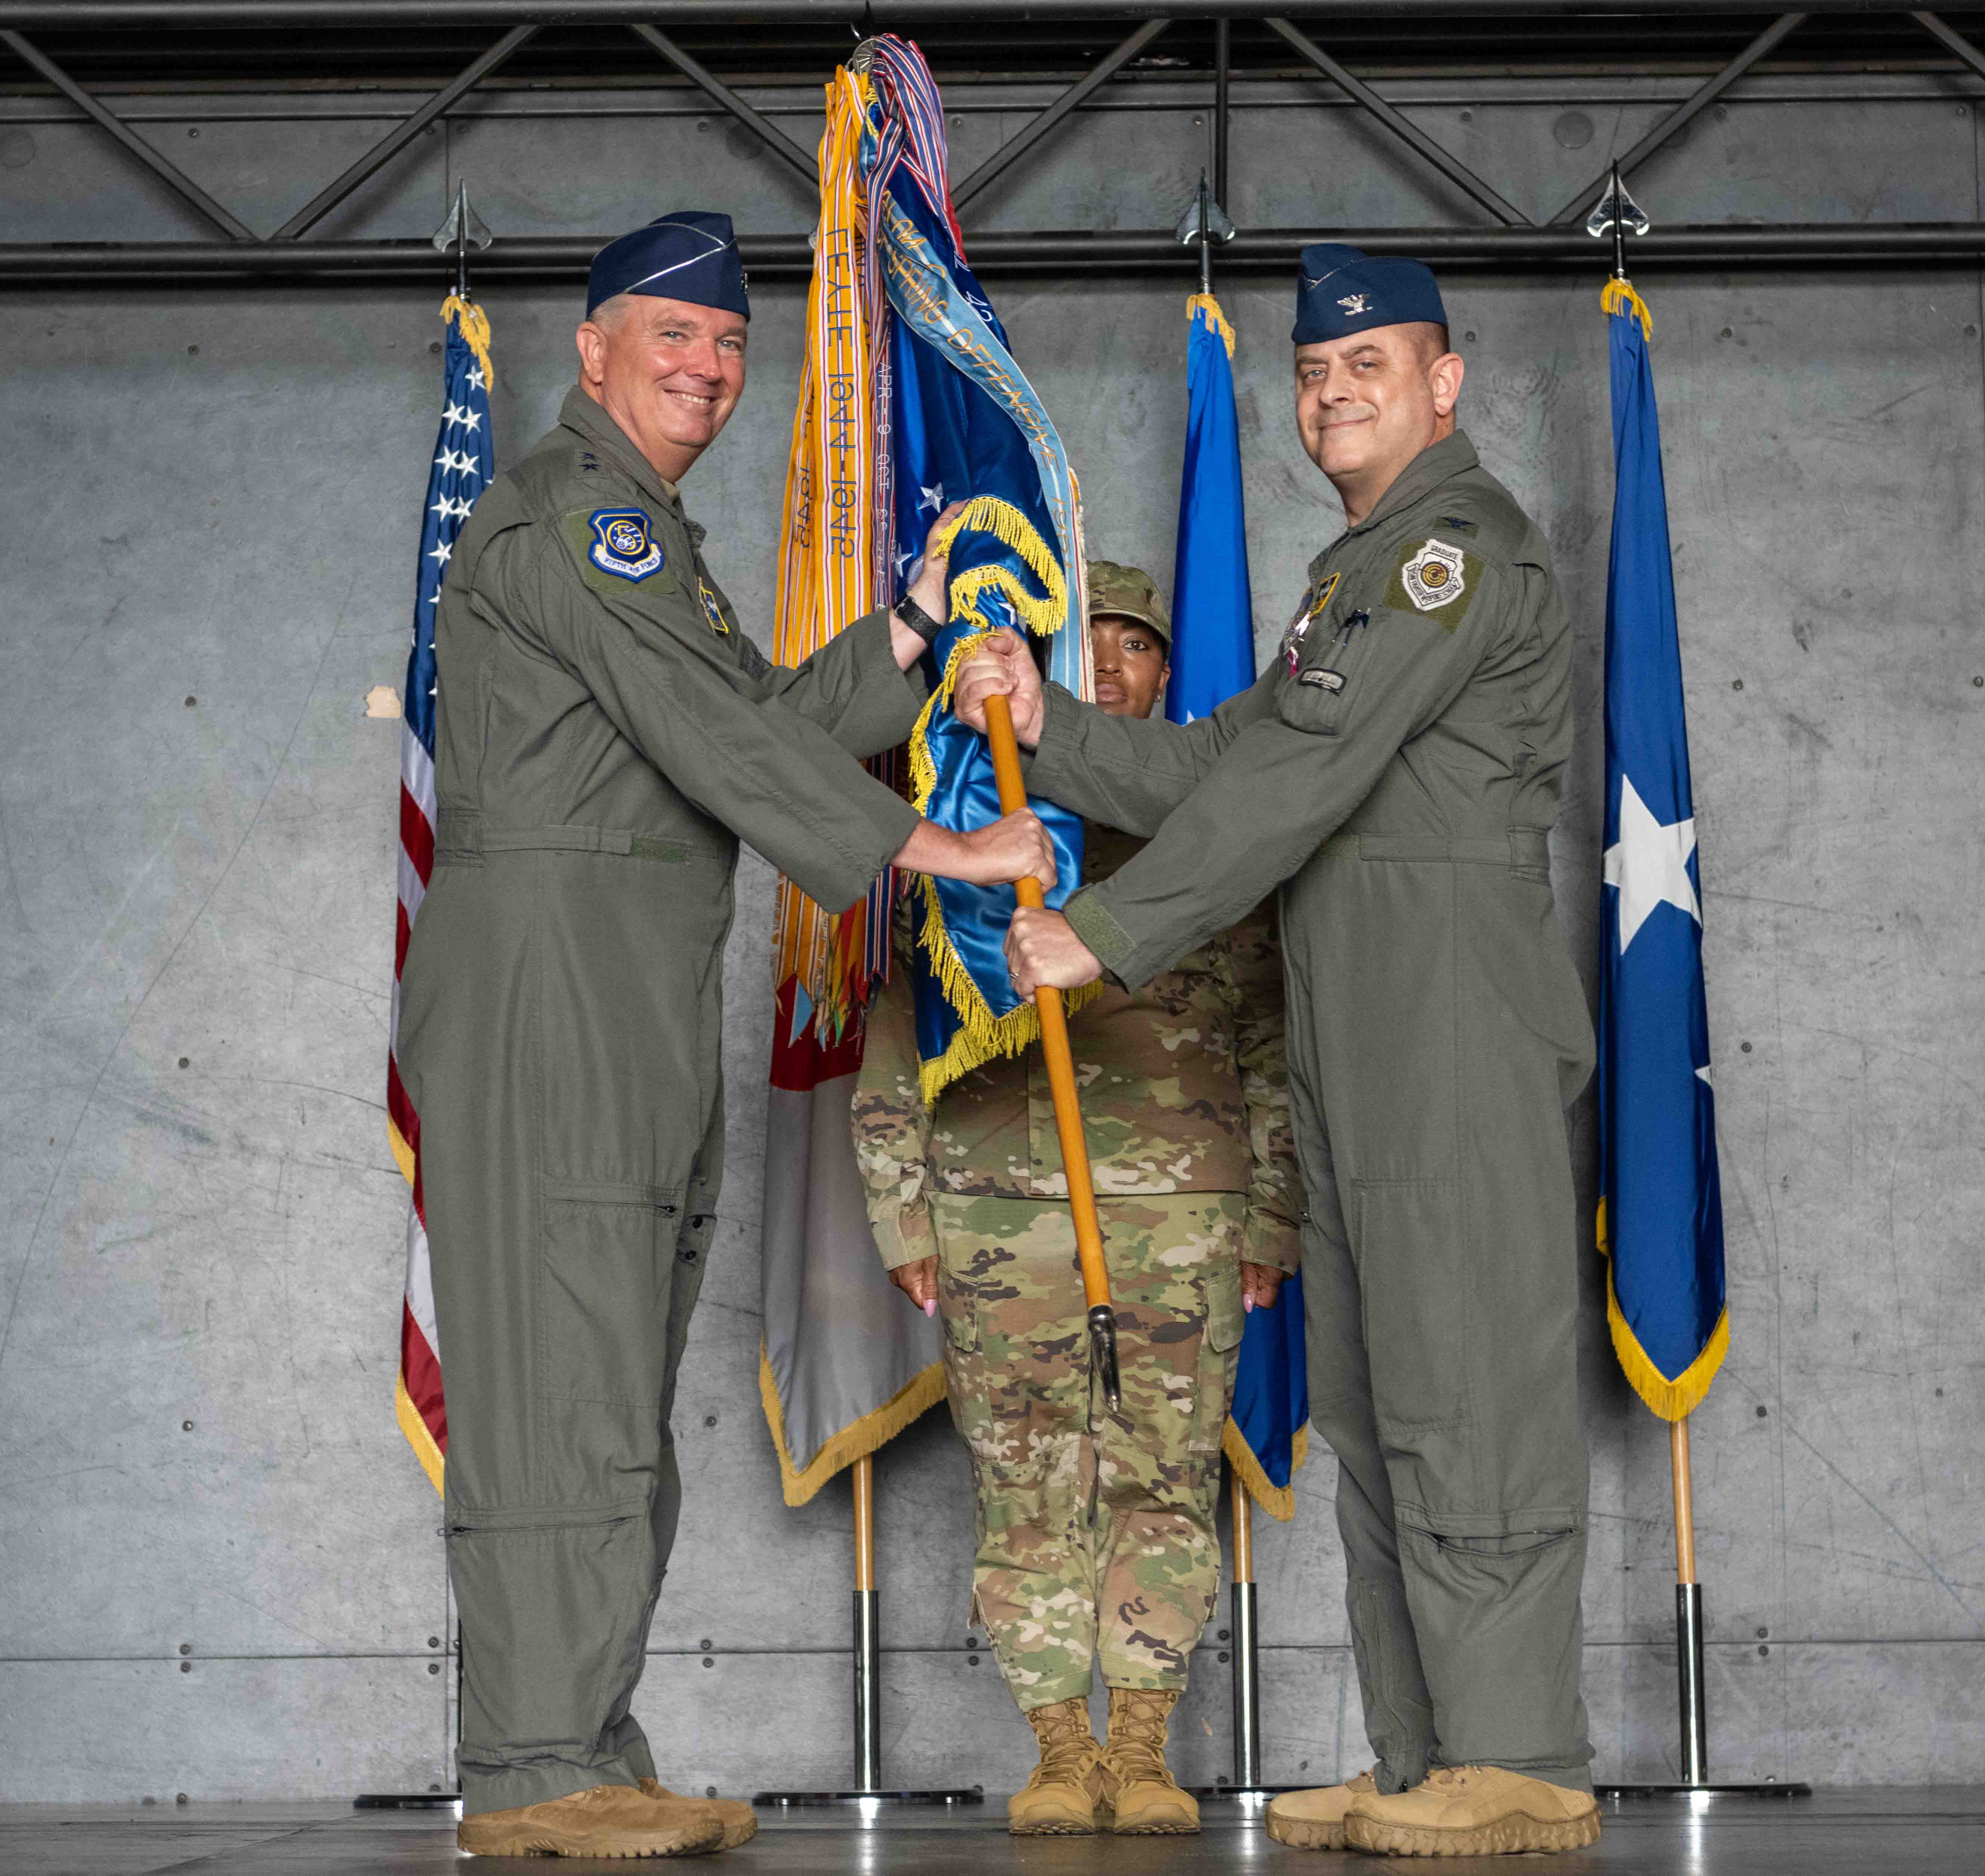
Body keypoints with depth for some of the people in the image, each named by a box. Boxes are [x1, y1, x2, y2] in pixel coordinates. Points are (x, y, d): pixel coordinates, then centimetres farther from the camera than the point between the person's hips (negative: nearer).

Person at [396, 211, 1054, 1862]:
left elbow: (773, 721, 22)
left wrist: (919, 622, 17)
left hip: (644, 1011, 10)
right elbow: (718, 737, -16)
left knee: (617, 1396, 8)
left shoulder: (658, 540, 27)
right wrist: (941, 851, -18)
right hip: (545, 964, -10)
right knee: (559, 1381, -12)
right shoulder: (569, 515, -7)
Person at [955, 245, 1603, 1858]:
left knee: (1468, 1384, -11)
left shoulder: (1466, 543, -8)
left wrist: (1111, 933, -16)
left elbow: (1302, 774, -16)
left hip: (1458, 1012, -10)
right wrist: (1047, 728, 6)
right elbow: (1224, 765, 19)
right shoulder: (1361, 570, 25)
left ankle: (1525, 1766, -9)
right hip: (1360, 1044, 10)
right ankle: (1427, 1760, 12)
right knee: (1373, 1403, 9)